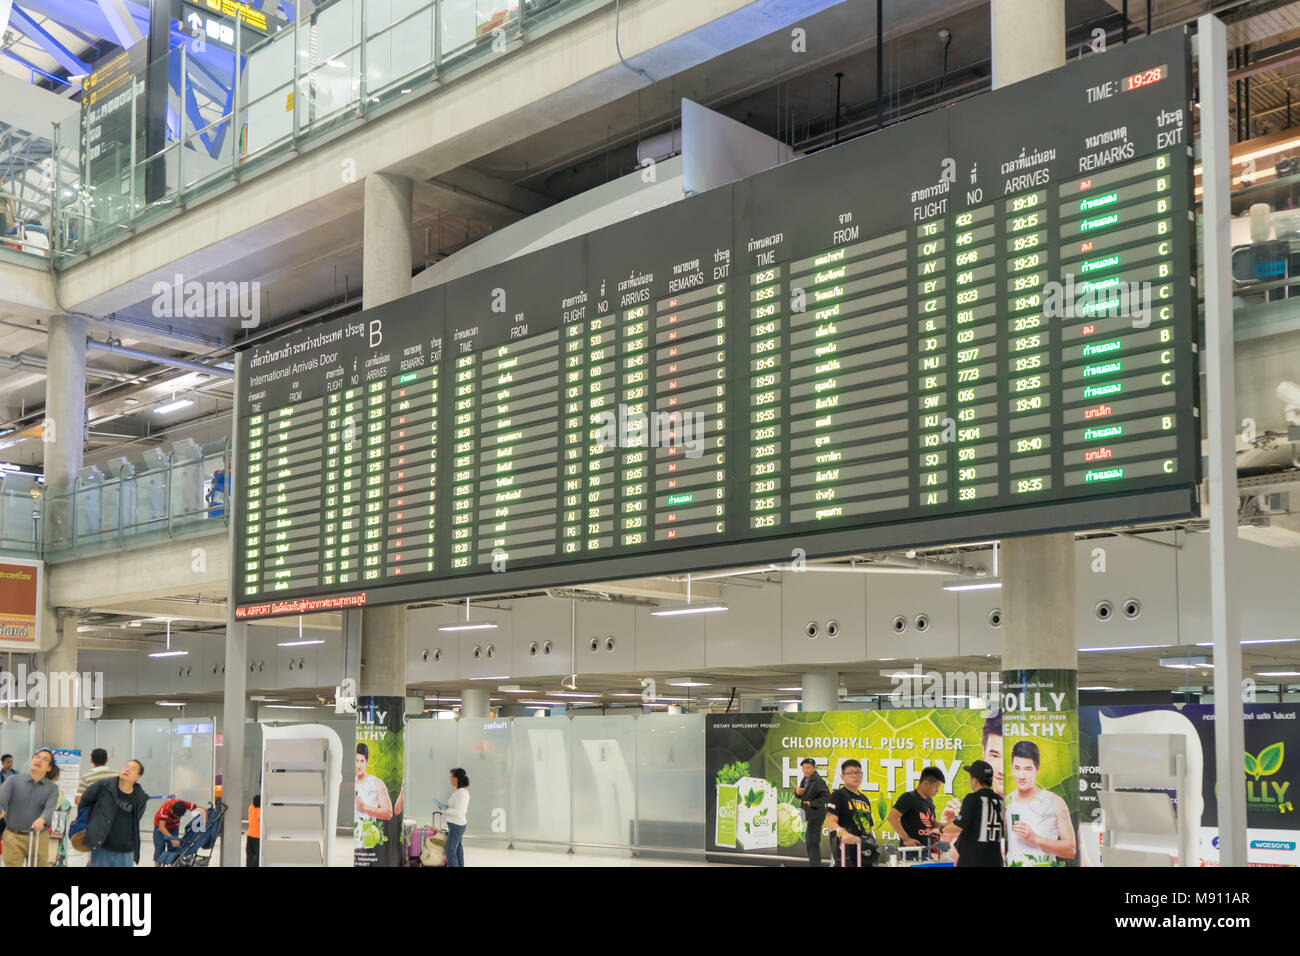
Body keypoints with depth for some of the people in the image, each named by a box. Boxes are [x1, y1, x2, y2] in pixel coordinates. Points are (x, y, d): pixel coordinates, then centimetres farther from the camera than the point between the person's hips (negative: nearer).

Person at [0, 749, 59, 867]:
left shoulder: (52, 788, 5)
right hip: (13, 836, -1)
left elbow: (50, 808, -13)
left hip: (38, 838, 1)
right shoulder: (13, 780, 6)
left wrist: (42, 820, -36)